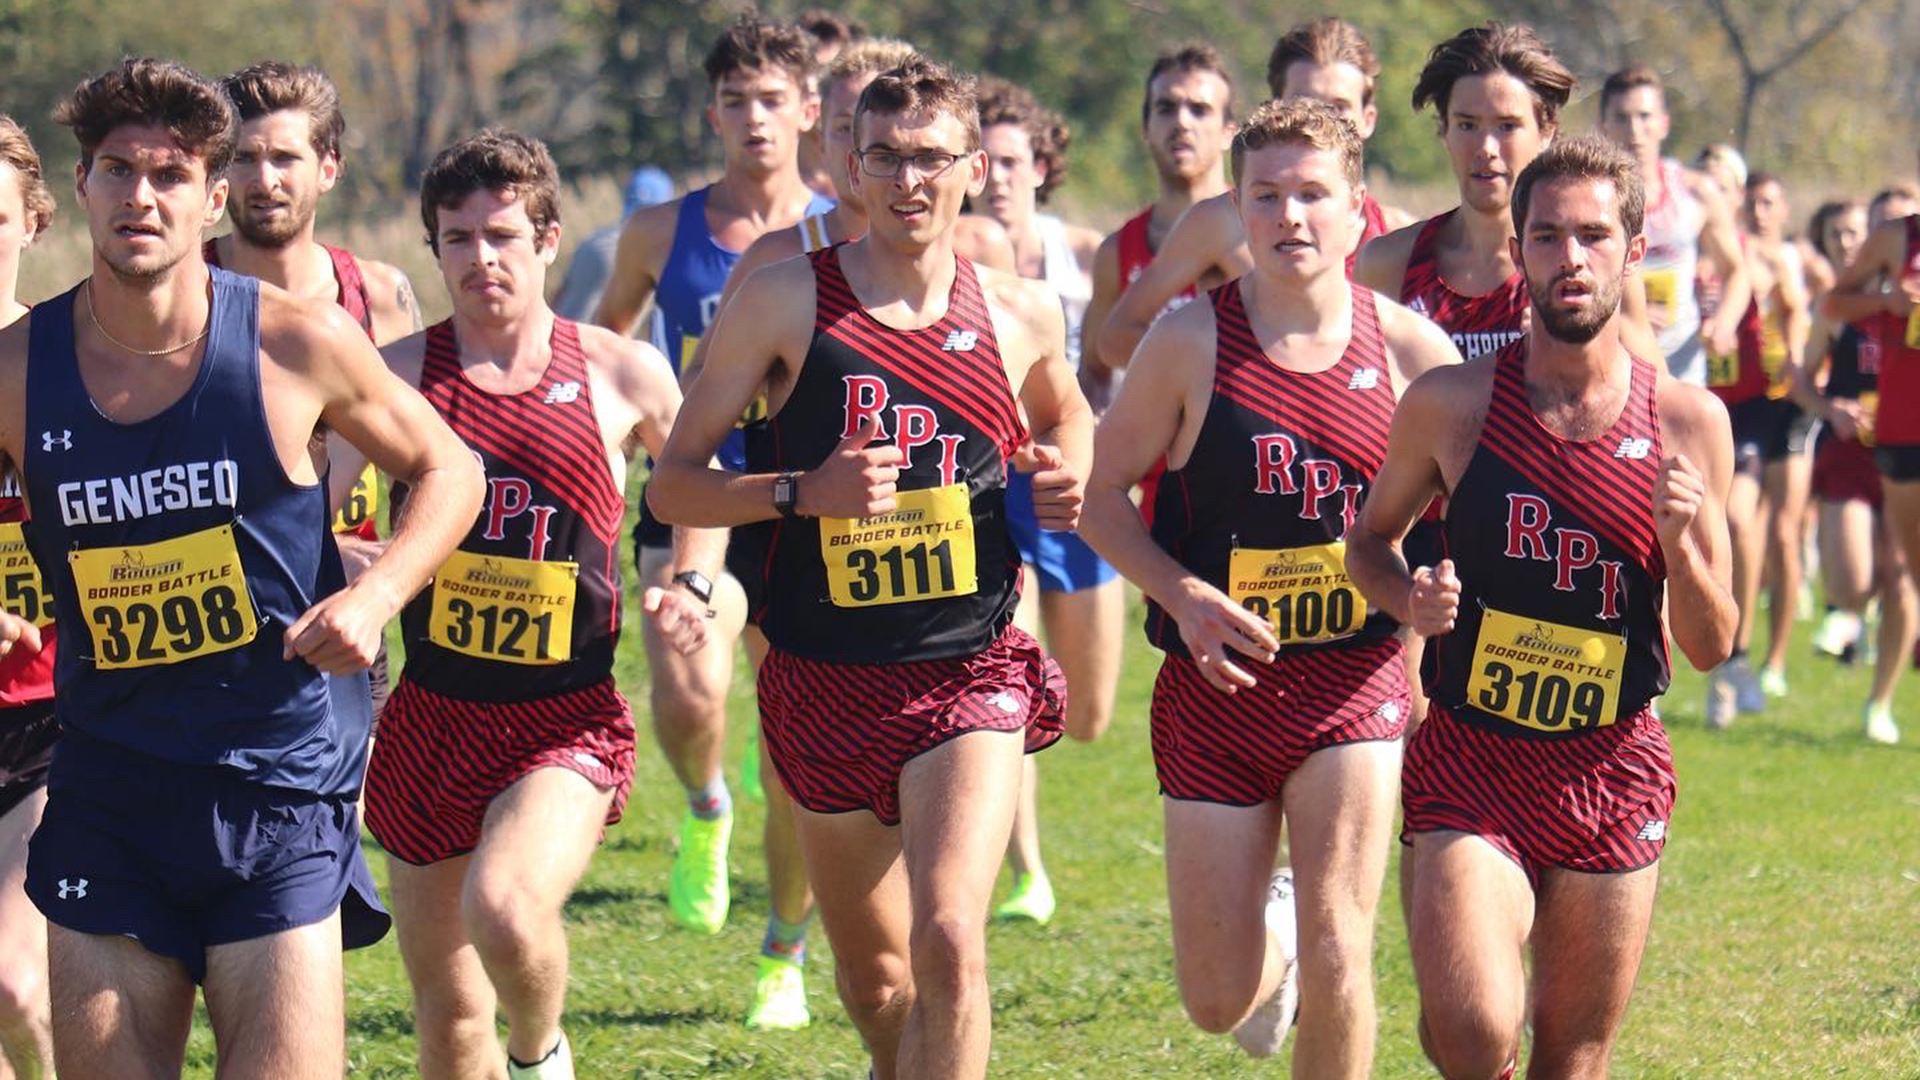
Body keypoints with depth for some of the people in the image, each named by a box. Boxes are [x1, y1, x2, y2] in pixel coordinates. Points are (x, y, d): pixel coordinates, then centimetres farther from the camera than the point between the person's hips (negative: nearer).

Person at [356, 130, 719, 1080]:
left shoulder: (626, 377, 0)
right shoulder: (399, 375, 0)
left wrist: (690, 589, 3)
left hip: (569, 720, -2)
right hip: (432, 716, 2)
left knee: (506, 907, -30)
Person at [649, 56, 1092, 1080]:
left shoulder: (1020, 314, 3)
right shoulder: (786, 300, -4)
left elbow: (1065, 413, 27)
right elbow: (672, 484, -3)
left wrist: (1063, 478, 4)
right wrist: (806, 492, -19)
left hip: (971, 674, 0)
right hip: (826, 681, 0)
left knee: (949, 940, -21)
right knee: (872, 974, 15)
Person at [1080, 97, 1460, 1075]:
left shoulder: (1408, 350, -3)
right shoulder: (1192, 342, -6)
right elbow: (1099, 490, 1)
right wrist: (1183, 596, -15)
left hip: (1355, 677, 0)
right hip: (1217, 681, 0)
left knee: (1336, 954, -15)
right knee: (1219, 1000, 5)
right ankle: (1274, 932, 42)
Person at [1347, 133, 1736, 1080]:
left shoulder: (1688, 422, -1)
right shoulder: (1449, 405, -4)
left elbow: (1712, 646, 4)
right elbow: (1370, 538, 13)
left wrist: (1681, 544, -16)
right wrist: (1408, 598, -9)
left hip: (1613, 768, 2)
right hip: (1471, 761, -2)